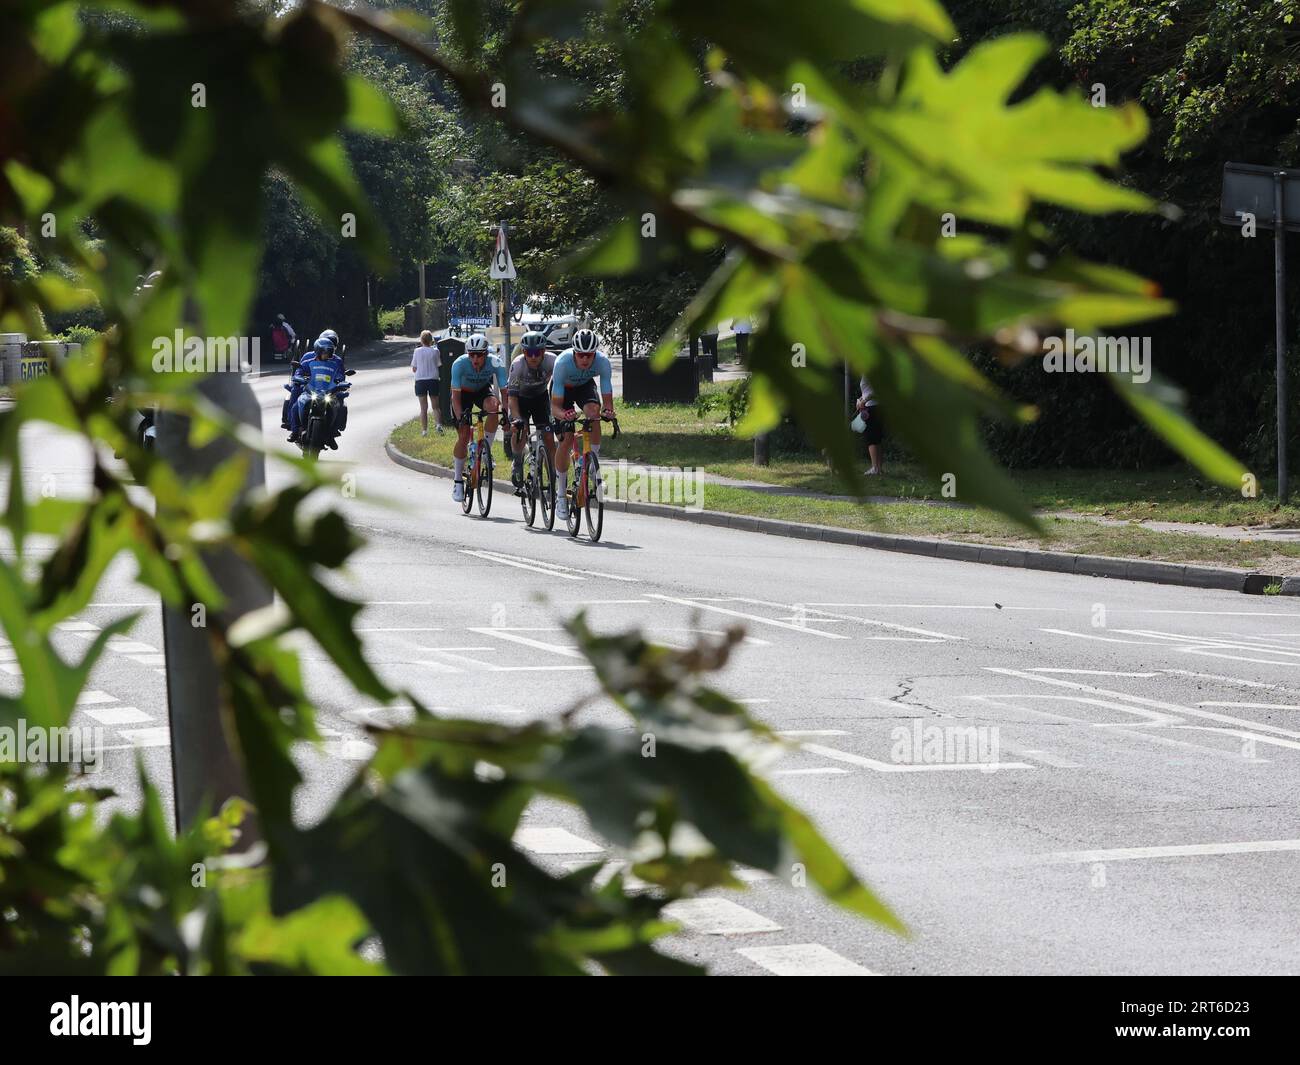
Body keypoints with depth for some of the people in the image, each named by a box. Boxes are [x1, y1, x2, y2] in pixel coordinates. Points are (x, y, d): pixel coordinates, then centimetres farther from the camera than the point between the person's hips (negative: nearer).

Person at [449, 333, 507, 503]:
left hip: (483, 390, 1)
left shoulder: (495, 363, -30)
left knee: (493, 406, -34)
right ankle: (458, 480, 1)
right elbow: (456, 395, -29)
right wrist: (460, 417, -39)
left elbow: (504, 390, -27)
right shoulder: (459, 364, -32)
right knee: (463, 436, -12)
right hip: (463, 393, -1)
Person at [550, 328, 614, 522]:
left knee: (593, 412, -32)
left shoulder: (602, 362, -33)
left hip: (585, 386, 2)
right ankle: (561, 494, 1)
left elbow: (607, 398, -31)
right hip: (563, 388, -2)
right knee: (565, 439, -14)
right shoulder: (563, 362, -38)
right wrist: (563, 414, -57)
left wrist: (608, 410, -54)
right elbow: (555, 406, -35)